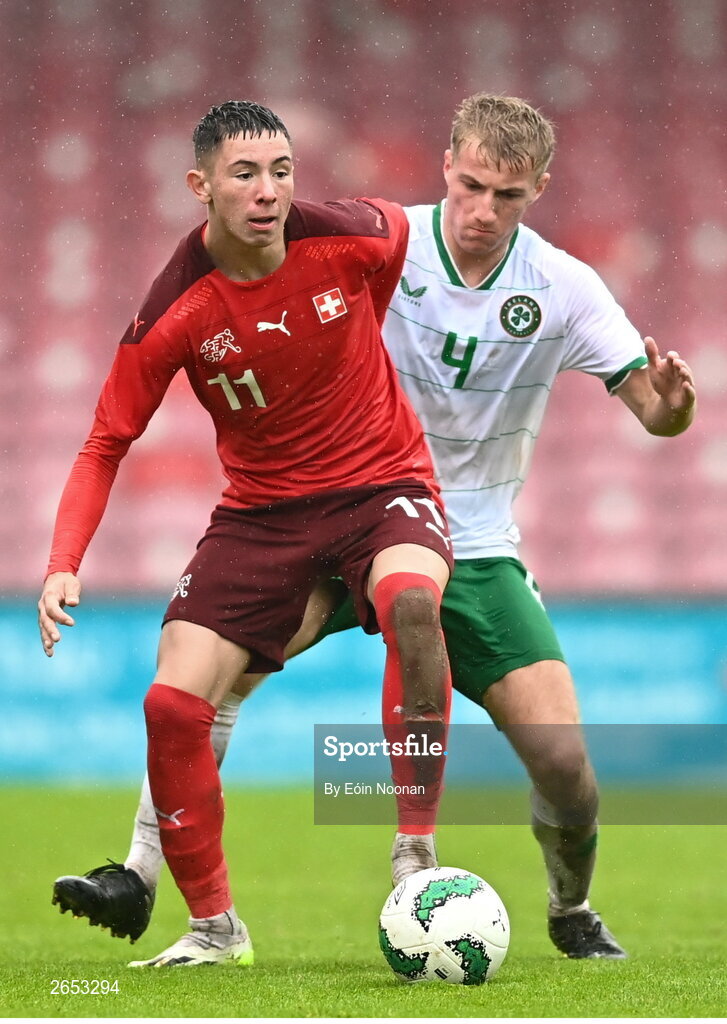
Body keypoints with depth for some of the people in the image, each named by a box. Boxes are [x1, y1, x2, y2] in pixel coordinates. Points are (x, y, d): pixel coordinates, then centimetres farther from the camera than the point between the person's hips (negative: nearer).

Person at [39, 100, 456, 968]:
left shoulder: (352, 237, -16)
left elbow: (408, 232, 11)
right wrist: (63, 565, -20)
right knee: (172, 701, -11)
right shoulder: (173, 313, -16)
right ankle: (214, 926, 8)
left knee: (410, 600, -35)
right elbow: (106, 445, -7)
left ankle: (416, 854, -26)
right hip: (261, 507, 1)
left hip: (382, 482, -1)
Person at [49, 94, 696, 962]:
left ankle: (572, 912, 21)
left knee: (563, 759, -11)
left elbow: (653, 409, -5)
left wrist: (671, 400, -27)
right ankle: (139, 876, -17)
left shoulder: (563, 288, -6)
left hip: (473, 550, 1)